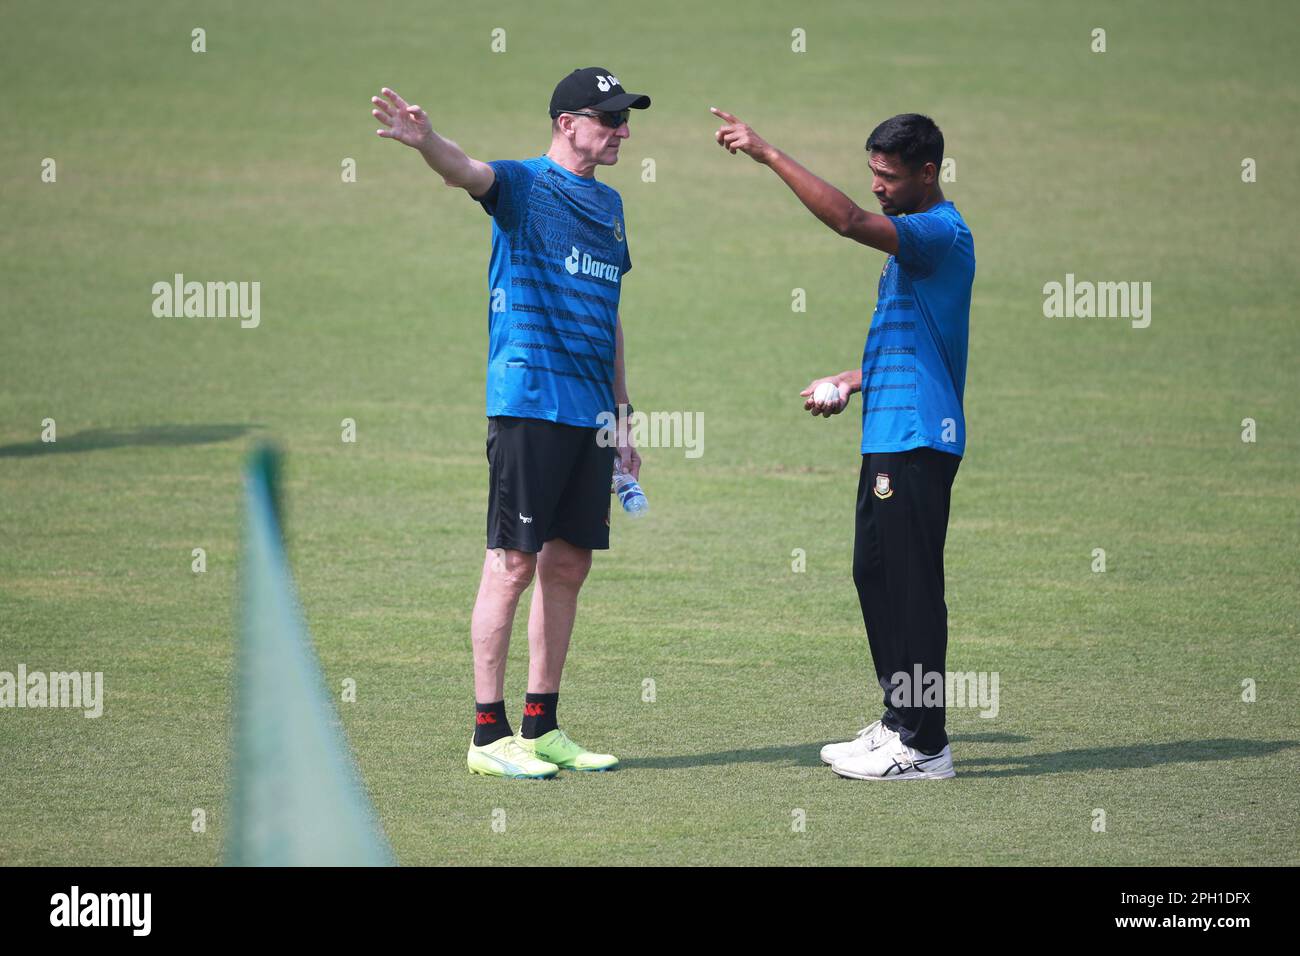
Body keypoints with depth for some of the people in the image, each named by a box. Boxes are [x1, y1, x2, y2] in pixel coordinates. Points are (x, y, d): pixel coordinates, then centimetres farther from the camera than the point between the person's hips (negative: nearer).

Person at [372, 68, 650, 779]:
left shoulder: (607, 204, 18)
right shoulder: (524, 186, -4)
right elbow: (469, 173, -26)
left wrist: (621, 412, 24)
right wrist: (423, 140, -49)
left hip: (589, 412, 8)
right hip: (529, 401, -8)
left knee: (568, 563, 10)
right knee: (514, 561, -7)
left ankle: (541, 727, 17)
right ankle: (489, 734, -4)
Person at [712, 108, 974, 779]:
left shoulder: (941, 233, -14)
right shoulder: (910, 238, 20)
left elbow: (849, 221, -29)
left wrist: (768, 155, -29)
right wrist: (851, 383, 14)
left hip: (918, 439, -11)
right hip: (887, 435, 11)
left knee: (911, 584, -8)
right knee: (874, 573, 14)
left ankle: (923, 745, -5)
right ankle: (900, 724, 21)